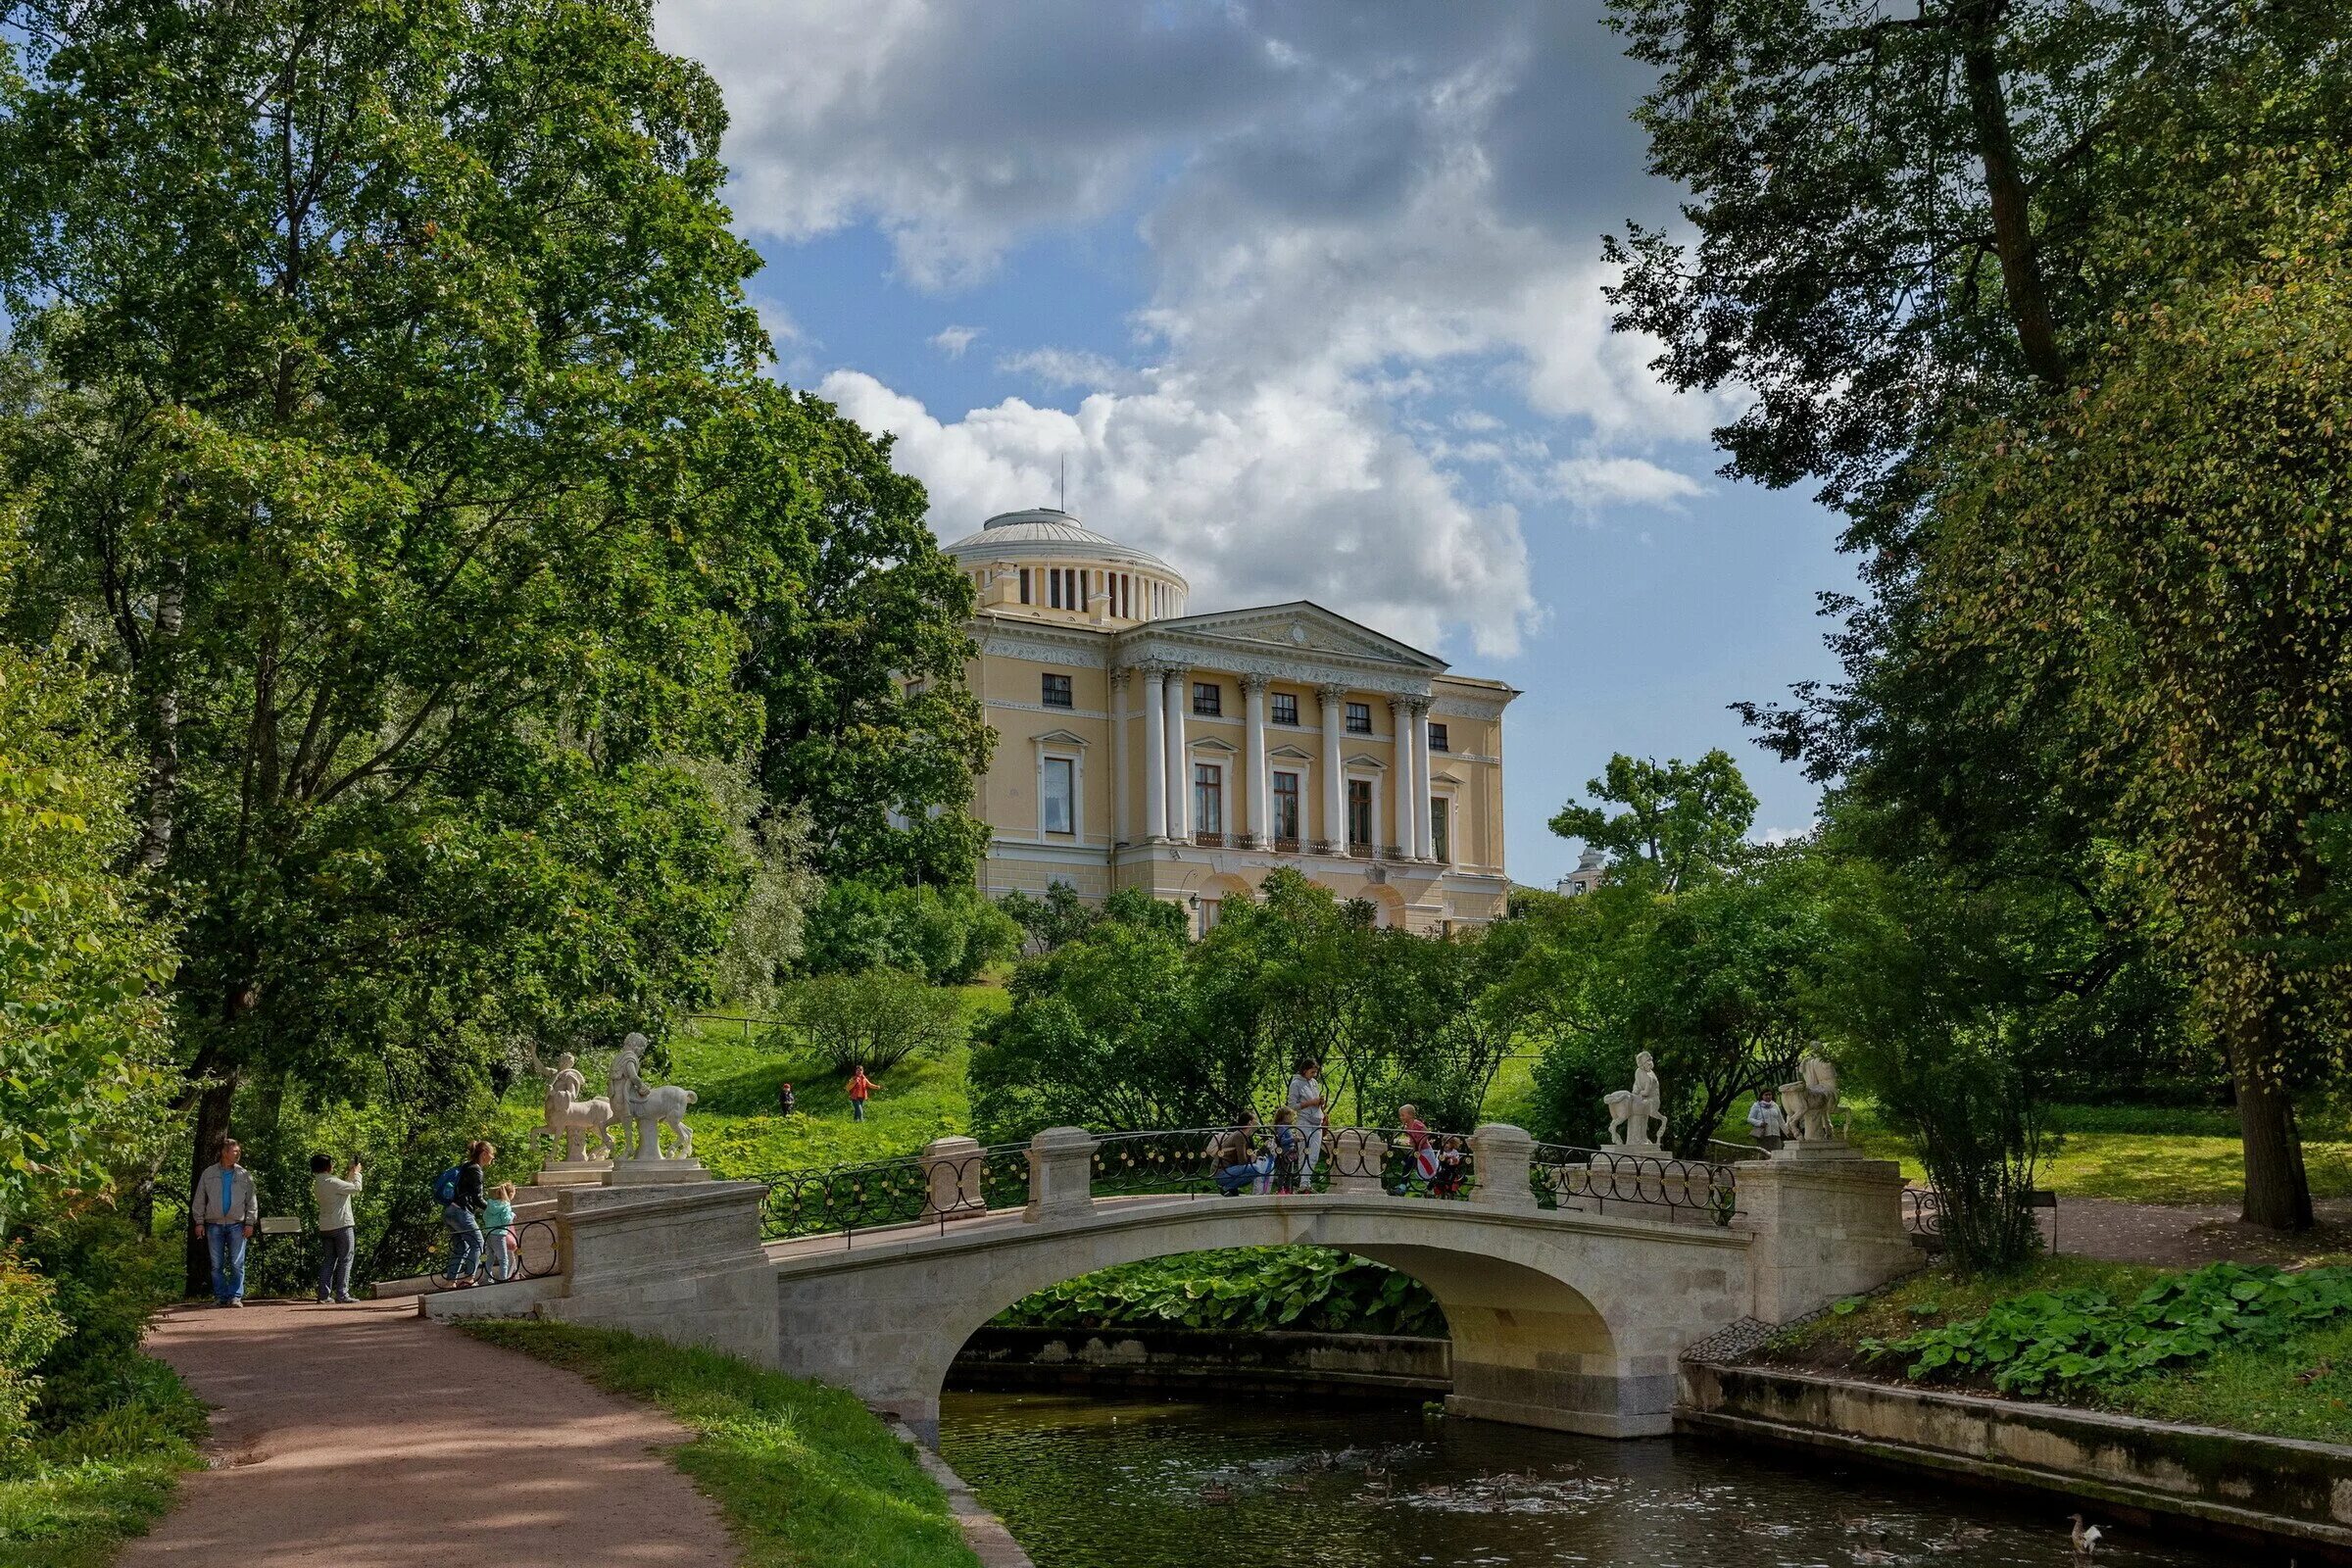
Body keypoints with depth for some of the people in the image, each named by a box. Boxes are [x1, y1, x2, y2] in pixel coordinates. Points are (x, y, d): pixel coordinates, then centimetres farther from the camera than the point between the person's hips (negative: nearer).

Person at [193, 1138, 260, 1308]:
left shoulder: (244, 1175, 6)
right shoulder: (209, 1173, 6)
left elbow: (252, 1201, 6)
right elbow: (200, 1200, 8)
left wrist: (250, 1223, -2)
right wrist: (199, 1222, 1)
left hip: (237, 1225, 0)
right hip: (214, 1225, 0)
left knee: (237, 1264, -4)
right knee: (217, 1265, 3)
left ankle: (236, 1296, 0)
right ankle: (220, 1297, 9)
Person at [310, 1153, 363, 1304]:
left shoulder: (317, 1184, 9)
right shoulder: (331, 1182, -18)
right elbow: (356, 1188, -11)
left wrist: (349, 1174, 19)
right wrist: (356, 1173, 5)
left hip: (325, 1228, 8)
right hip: (342, 1225, -8)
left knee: (328, 1260, 12)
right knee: (345, 1259, -2)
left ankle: (324, 1293, 8)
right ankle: (341, 1294, -5)